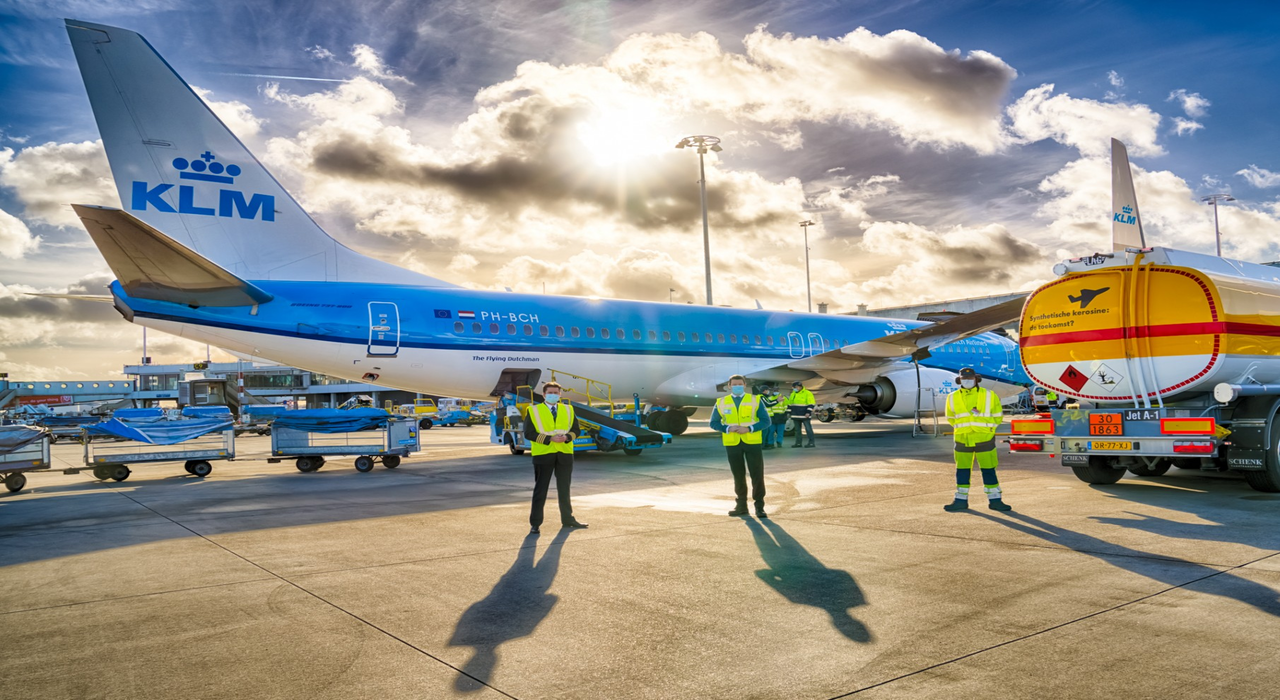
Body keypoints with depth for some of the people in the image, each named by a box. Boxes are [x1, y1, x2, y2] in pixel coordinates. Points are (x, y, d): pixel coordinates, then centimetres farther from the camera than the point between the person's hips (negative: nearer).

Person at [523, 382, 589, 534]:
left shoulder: (568, 410, 10)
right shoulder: (534, 410, -1)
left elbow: (576, 430, 8)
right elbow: (528, 433, -8)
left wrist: (566, 437, -13)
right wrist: (549, 439, -18)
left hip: (565, 454, 3)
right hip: (543, 454, -3)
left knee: (564, 489, 14)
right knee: (540, 490, 1)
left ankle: (567, 519, 26)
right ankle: (535, 524, 7)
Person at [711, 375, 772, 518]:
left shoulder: (755, 400, 3)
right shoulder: (721, 402, 6)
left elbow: (765, 421, -1)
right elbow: (714, 423, 6)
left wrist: (749, 428, -16)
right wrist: (728, 428, -13)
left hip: (753, 442, -1)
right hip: (732, 443, 1)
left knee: (757, 475, -1)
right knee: (738, 475, 9)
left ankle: (759, 507, 8)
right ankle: (741, 505, 21)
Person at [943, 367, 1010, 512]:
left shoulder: (989, 396, -2)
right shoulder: (953, 398, 2)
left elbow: (998, 416, 8)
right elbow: (950, 417, 17)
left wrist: (987, 429, 5)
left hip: (984, 440, -2)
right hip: (963, 441, 2)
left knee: (989, 470, 3)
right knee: (962, 471, 7)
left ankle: (995, 500, 13)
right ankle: (961, 501, 15)